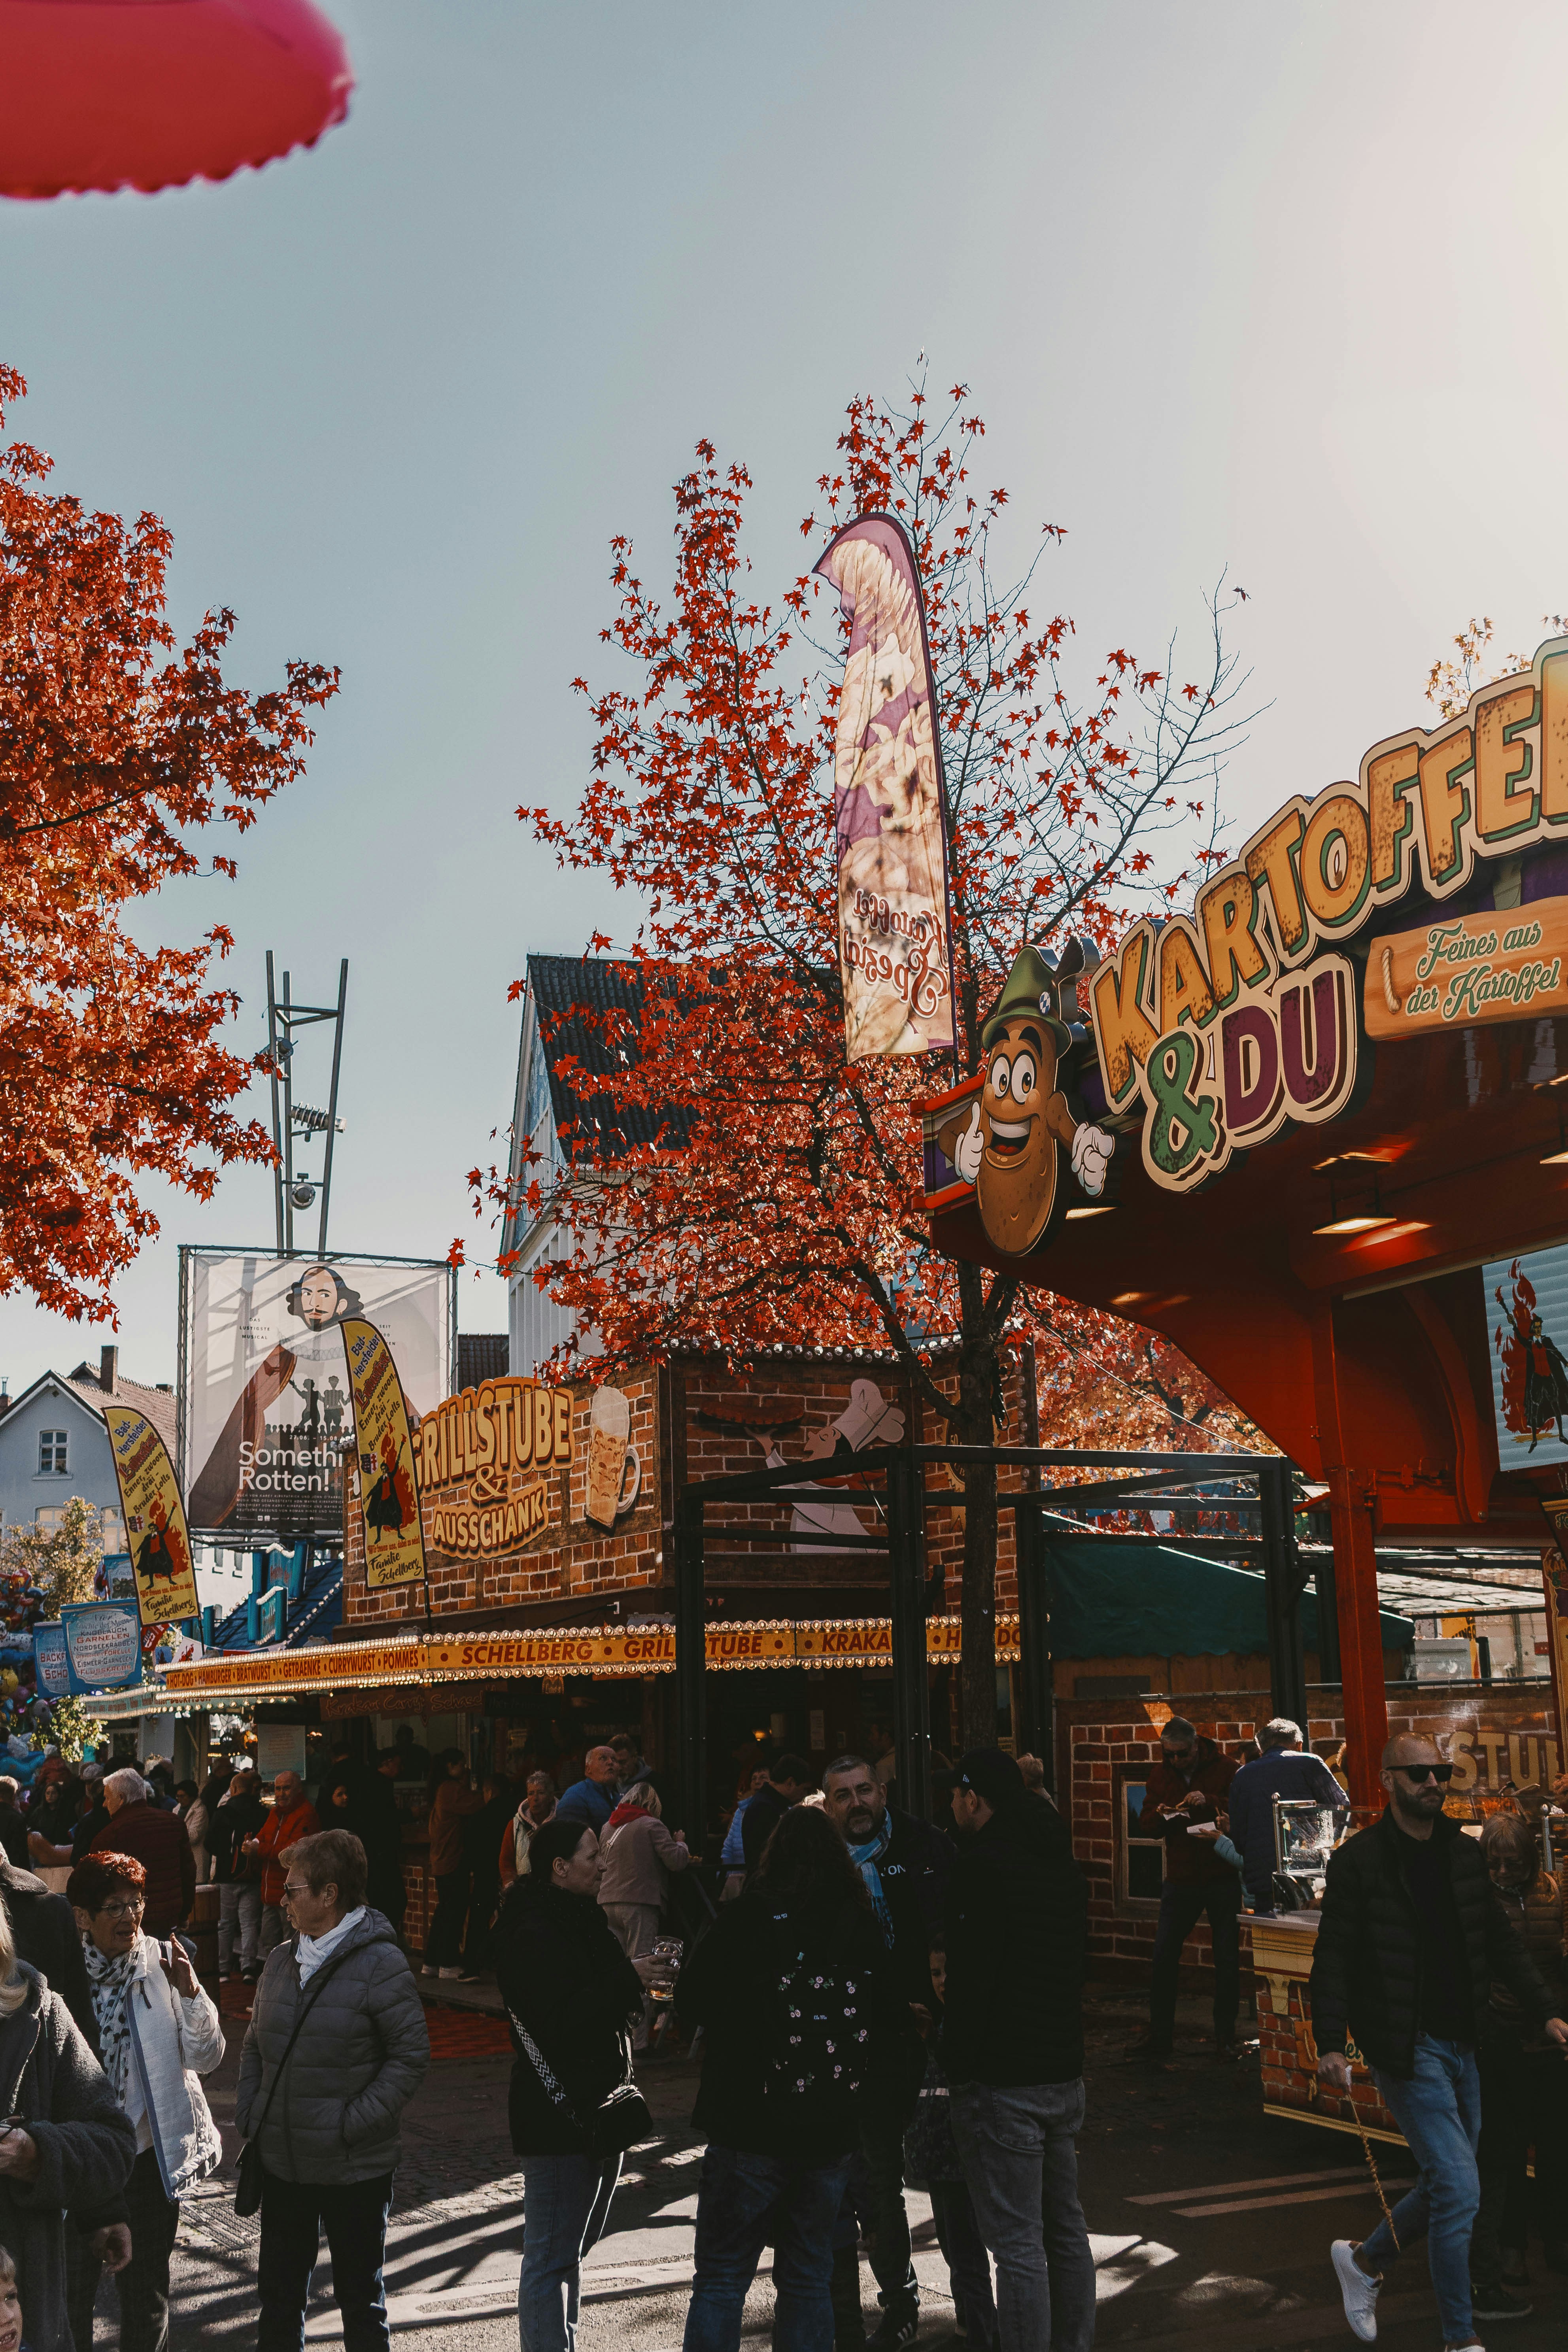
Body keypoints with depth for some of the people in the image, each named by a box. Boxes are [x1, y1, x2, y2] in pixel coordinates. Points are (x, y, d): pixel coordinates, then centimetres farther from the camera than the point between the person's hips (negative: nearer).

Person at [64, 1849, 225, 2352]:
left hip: (147, 2154, 0)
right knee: (67, 2292, 9)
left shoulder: (164, 1964, -8)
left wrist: (190, 1994, -22)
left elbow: (205, 2058, -9)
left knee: (145, 2292, 13)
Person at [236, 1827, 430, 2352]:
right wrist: (248, 2116, 4)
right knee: (279, 2290, 17)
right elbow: (255, 2046, 15)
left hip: (355, 2169, -6)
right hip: (282, 2163, 6)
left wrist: (355, 2122, -18)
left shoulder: (381, 1964, -15)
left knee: (360, 2299, 9)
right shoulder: (281, 1960, 5)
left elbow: (411, 2054, -14)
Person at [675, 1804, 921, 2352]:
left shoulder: (748, 1917, -11)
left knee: (720, 2279, 5)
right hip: (833, 2136, 4)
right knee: (809, 2278, 15)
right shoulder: (862, 1926, 0)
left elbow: (689, 2003, -4)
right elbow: (897, 2025, 6)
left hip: (750, 2130, -4)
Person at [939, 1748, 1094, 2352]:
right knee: (1066, 2228, 17)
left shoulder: (984, 1865, -15)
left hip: (1003, 2081, -8)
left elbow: (971, 1977, -18)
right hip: (1065, 2072, 9)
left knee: (1017, 2244, -4)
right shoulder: (1062, 1863, 11)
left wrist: (960, 2064, -11)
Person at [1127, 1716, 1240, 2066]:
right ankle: (1159, 2037, 12)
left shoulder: (1224, 1769, -6)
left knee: (1227, 1959, 4)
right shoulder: (1160, 1775, 8)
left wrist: (1210, 1802, -26)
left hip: (1223, 1877, -3)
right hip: (1181, 1878, 4)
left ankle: (1226, 2037, 17)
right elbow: (1147, 1822, 11)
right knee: (1163, 1958, 2)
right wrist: (1160, 1815, -11)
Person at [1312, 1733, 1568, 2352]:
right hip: (1407, 2048, -7)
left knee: (1445, 2187, 14)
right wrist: (1330, 2044, -17)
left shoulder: (1465, 1854, 9)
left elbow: (1501, 1941, 14)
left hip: (1464, 2044, 7)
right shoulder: (1359, 1861, -9)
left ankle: (1364, 2260, 37)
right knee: (1459, 2187, -9)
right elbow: (1333, 1959, -10)